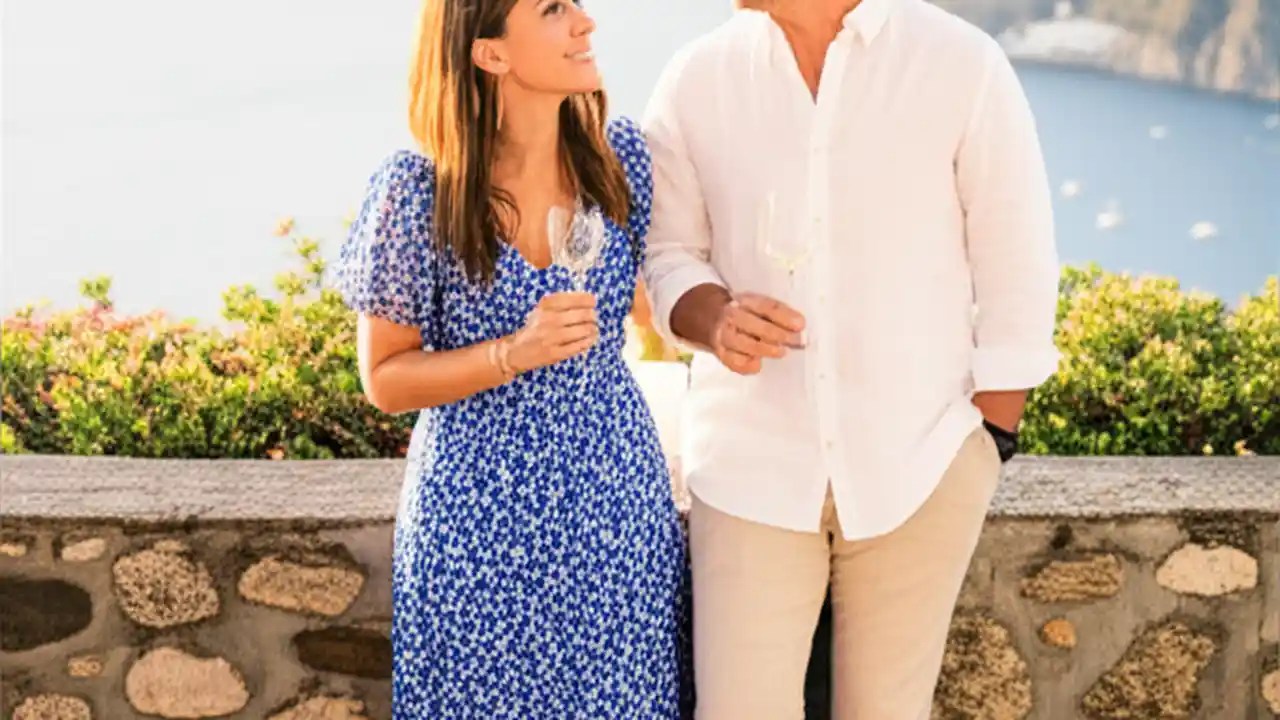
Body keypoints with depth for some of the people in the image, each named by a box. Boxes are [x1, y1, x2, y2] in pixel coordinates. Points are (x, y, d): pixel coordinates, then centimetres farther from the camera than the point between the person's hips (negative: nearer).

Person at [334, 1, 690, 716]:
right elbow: (385, 378, -8)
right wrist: (515, 354, -22)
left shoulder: (623, 157, -5)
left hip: (619, 504, 3)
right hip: (482, 518, -3)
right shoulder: (416, 193, -16)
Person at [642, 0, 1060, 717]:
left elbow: (1018, 276, -2)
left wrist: (990, 444, -2)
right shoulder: (695, 80, -1)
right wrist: (715, 320, -15)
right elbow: (668, 255, 7)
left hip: (919, 467, -1)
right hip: (752, 465, 1)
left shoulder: (963, 64, -8)